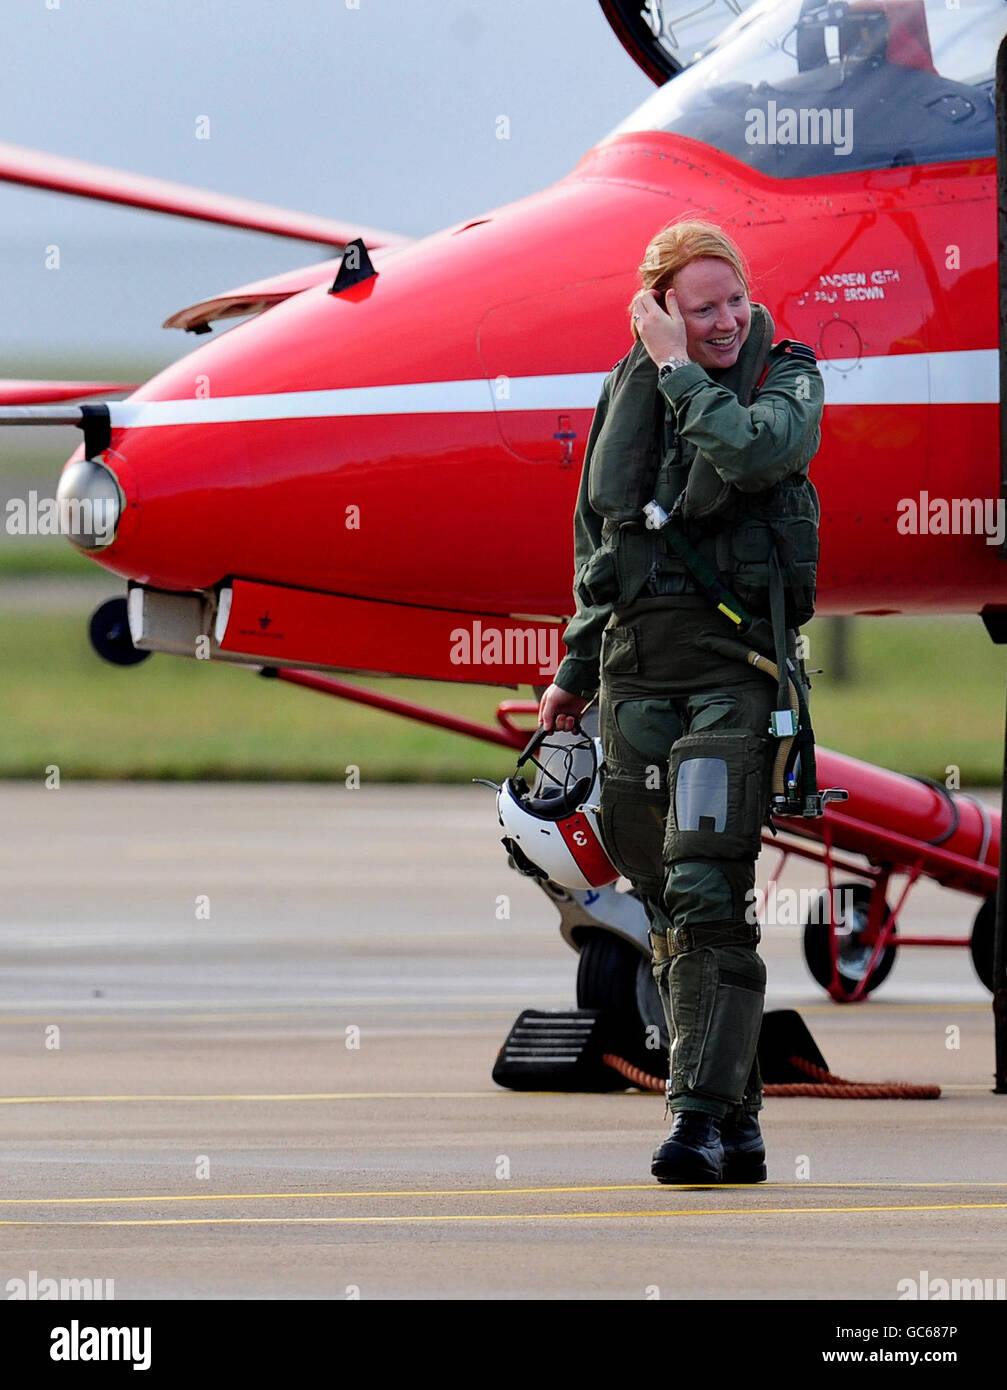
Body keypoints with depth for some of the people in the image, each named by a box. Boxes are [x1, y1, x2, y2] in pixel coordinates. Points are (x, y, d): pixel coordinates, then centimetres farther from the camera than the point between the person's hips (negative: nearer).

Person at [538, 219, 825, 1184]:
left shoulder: (787, 380, 0)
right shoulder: (628, 388, 13)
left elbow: (754, 452, -23)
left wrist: (680, 370, -11)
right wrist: (576, 671, 22)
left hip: (735, 664, -5)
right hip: (637, 664, 5)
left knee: (708, 893, -15)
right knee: (666, 903, 7)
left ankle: (703, 1115, -18)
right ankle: (738, 1122, 14)